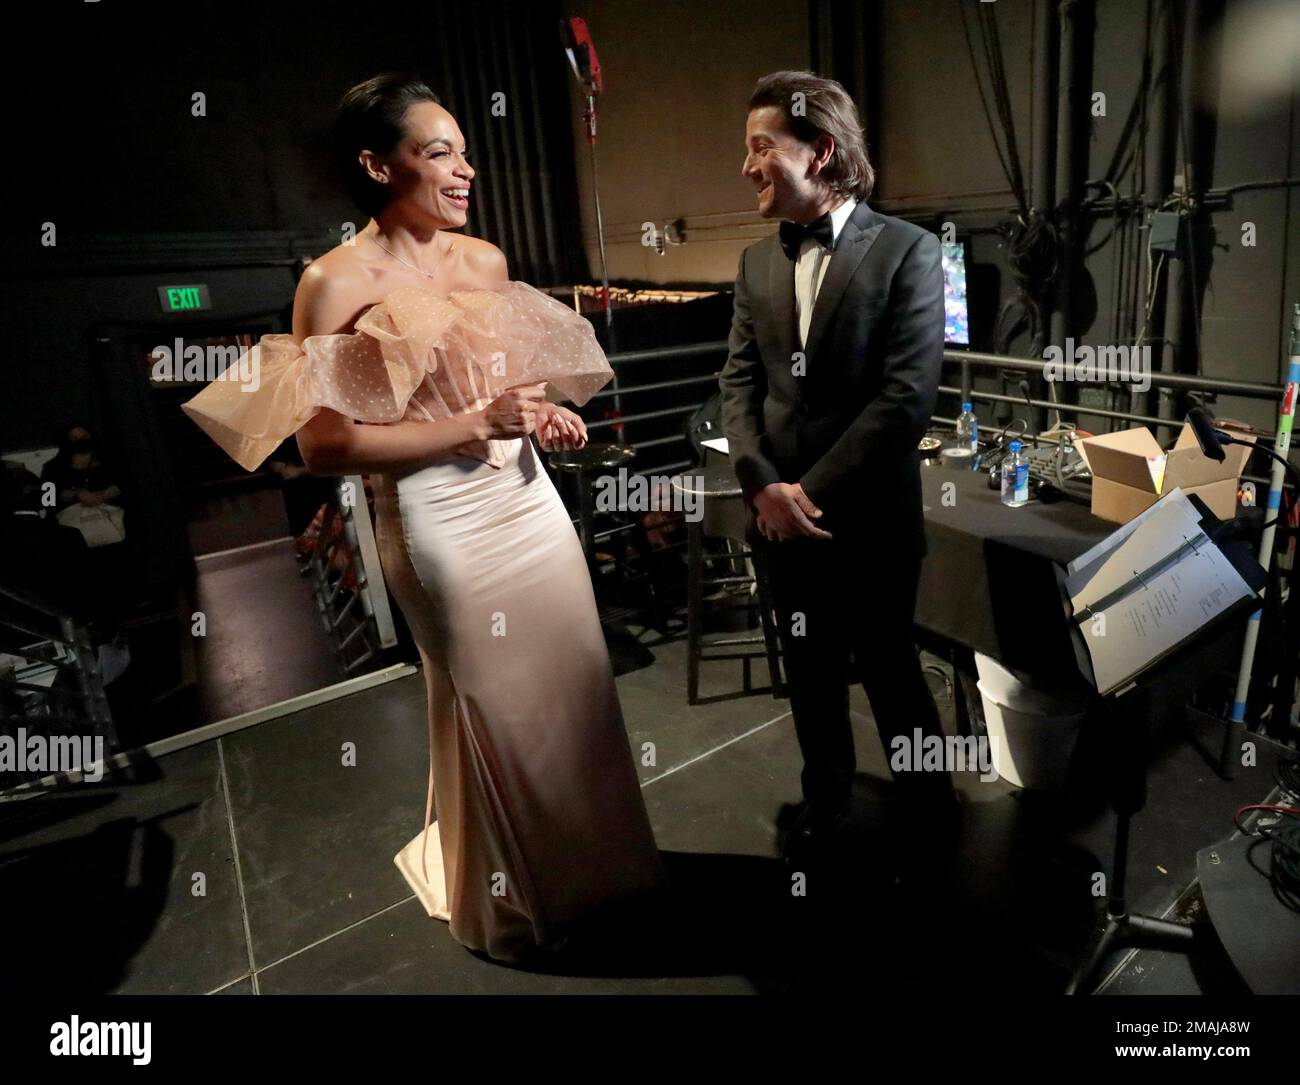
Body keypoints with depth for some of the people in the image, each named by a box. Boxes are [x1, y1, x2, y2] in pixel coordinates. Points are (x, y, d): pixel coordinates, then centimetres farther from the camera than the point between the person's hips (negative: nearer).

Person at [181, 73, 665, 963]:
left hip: (530, 499, 6)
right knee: (498, 714, 9)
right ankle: (517, 901, 39)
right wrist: (474, 424, -19)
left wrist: (546, 412, 1)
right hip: (443, 522, -6)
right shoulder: (338, 282, -11)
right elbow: (326, 446, -16)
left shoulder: (485, 260, 8)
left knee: (578, 686, 15)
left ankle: (592, 862, 43)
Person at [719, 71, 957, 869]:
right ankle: (826, 801, 41)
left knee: (889, 669, 11)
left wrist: (812, 493, -15)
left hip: (870, 520, -4)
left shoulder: (906, 250, -8)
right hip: (782, 518, 5)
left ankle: (931, 807, 38)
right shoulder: (758, 262, 7)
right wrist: (763, 485, -11)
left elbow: (908, 396, -16)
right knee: (811, 674, 17)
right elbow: (738, 383, 4)